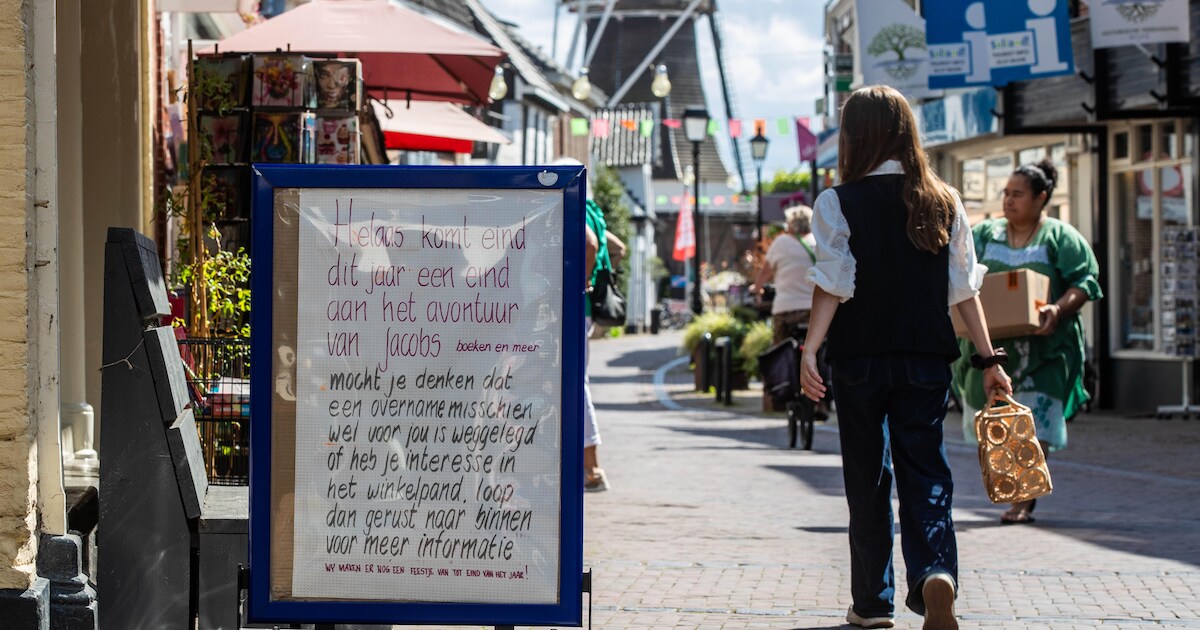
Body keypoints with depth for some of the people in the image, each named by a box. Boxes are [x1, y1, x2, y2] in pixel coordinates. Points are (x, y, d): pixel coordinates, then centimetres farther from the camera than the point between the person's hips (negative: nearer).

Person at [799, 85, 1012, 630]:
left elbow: (832, 286, -12)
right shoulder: (944, 203, 4)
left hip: (860, 358, -2)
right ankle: (935, 571, -22)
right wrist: (990, 359, 8)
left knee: (867, 478, 9)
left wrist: (809, 350, -14)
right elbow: (965, 289, 4)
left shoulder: (839, 203, -5)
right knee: (925, 469, 4)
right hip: (927, 358, 2)